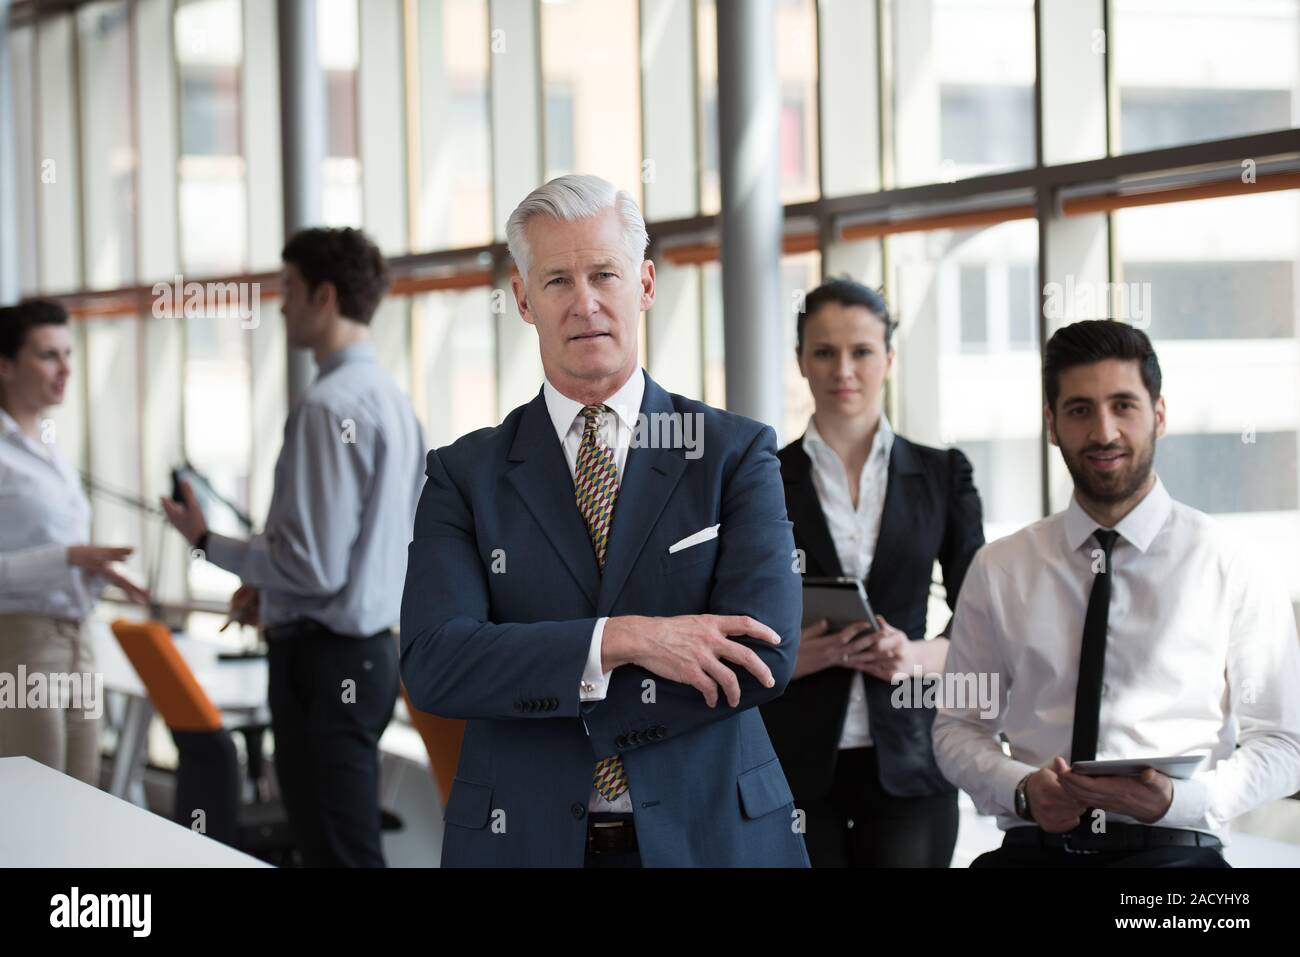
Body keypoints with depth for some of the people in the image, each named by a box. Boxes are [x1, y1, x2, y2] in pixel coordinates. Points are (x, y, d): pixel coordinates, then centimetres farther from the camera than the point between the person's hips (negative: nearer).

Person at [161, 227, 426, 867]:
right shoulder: (394, 401, 12)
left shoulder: (328, 407, -17)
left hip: (324, 661, -10)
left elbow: (315, 567, -21)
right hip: (371, 651, 10)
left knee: (339, 854, -7)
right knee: (351, 846, 15)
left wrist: (208, 543, -7)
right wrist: (271, 587, 18)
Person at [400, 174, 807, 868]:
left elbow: (767, 653, -14)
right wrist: (624, 638, -23)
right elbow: (431, 665, -12)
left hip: (709, 835, 0)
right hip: (525, 842, 0)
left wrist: (525, 690, -14)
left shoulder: (736, 453, 0)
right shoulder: (465, 475, 2)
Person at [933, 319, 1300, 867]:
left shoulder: (1227, 568, 4)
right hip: (1034, 847, 2)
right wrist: (1022, 789, -7)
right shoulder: (998, 571, 12)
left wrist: (1177, 800, -12)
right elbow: (958, 728, 15)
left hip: (1171, 847, -2)